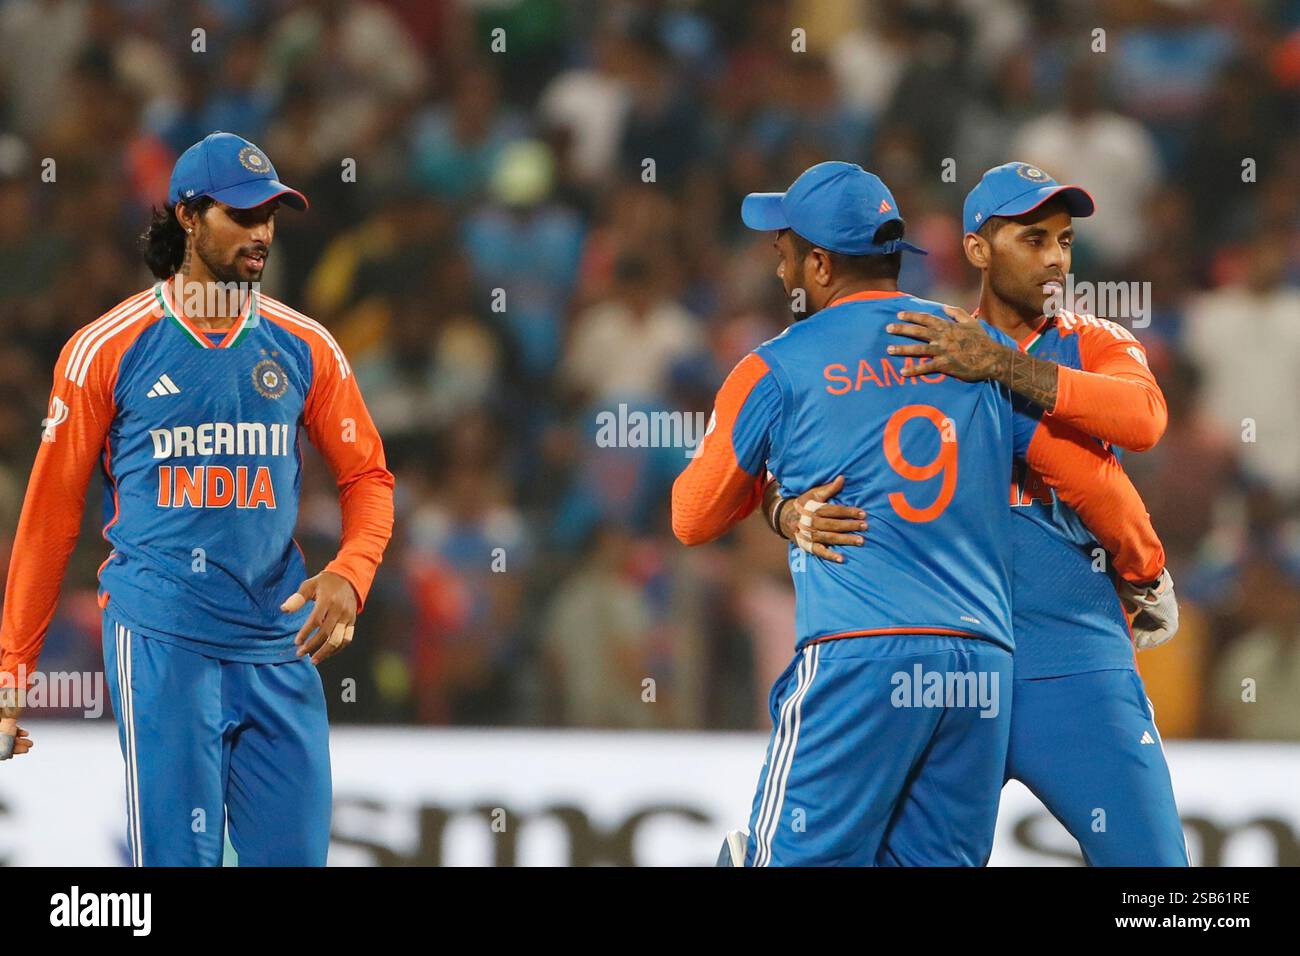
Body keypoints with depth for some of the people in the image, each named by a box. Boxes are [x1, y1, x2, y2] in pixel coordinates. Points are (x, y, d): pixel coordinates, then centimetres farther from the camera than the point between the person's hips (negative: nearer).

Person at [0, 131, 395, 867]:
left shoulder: (304, 347, 7)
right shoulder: (108, 350, 0)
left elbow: (367, 476, 13)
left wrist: (349, 577, -8)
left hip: (278, 644, 3)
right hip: (161, 641, -3)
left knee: (296, 850, 2)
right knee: (176, 854, -8)